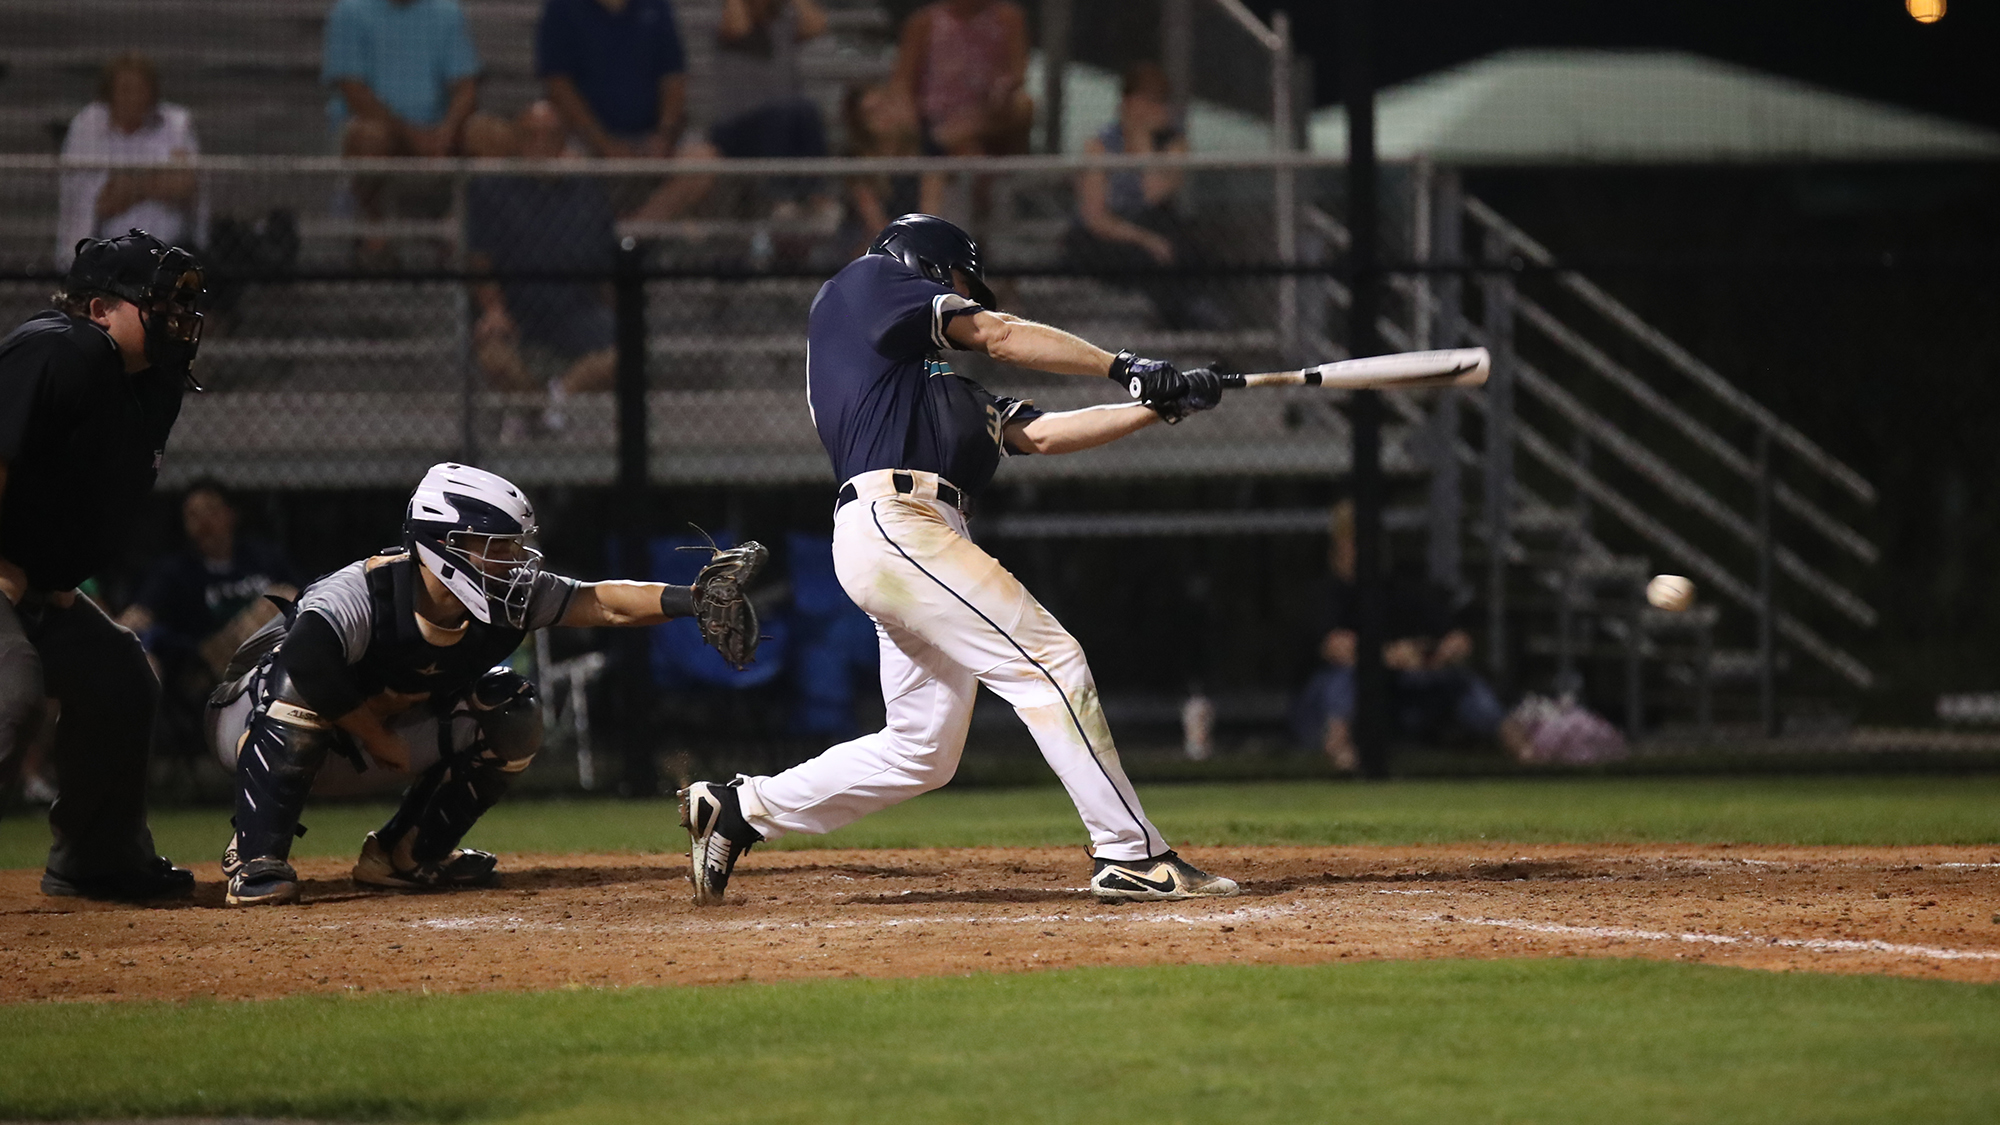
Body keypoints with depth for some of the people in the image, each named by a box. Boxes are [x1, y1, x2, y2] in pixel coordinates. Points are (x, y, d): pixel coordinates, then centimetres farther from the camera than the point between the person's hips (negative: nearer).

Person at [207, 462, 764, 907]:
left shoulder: (508, 598, -16)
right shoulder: (360, 593, -37)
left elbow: (603, 602, -18)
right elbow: (308, 660, -53)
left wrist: (695, 599, -33)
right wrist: (379, 740, -39)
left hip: (377, 723, 7)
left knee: (511, 711, -7)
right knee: (298, 674, -40)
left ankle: (404, 853, 4)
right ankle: (255, 859, -33)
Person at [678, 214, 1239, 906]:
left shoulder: (936, 382, 31)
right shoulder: (867, 284, 10)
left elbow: (1040, 433, 23)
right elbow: (1000, 336, 2)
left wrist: (1160, 406, 15)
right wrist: (1124, 369, 5)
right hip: (892, 523, -10)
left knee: (923, 753, 10)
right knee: (1048, 661, -14)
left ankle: (738, 811, 17)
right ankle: (1130, 854, -16)